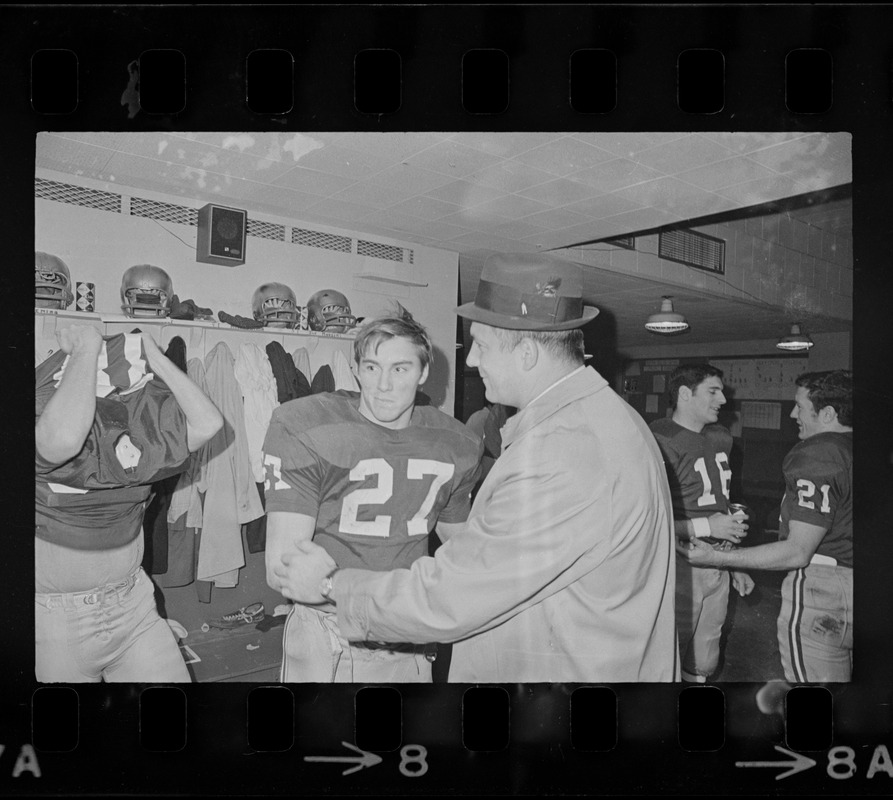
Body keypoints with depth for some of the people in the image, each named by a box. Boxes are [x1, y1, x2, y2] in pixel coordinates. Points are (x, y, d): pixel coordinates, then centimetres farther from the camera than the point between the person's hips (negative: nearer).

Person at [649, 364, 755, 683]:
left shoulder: (721, 438, 10)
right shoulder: (660, 442, -19)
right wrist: (707, 527, -19)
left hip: (718, 568, 8)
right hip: (680, 570, -7)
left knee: (704, 664, 19)